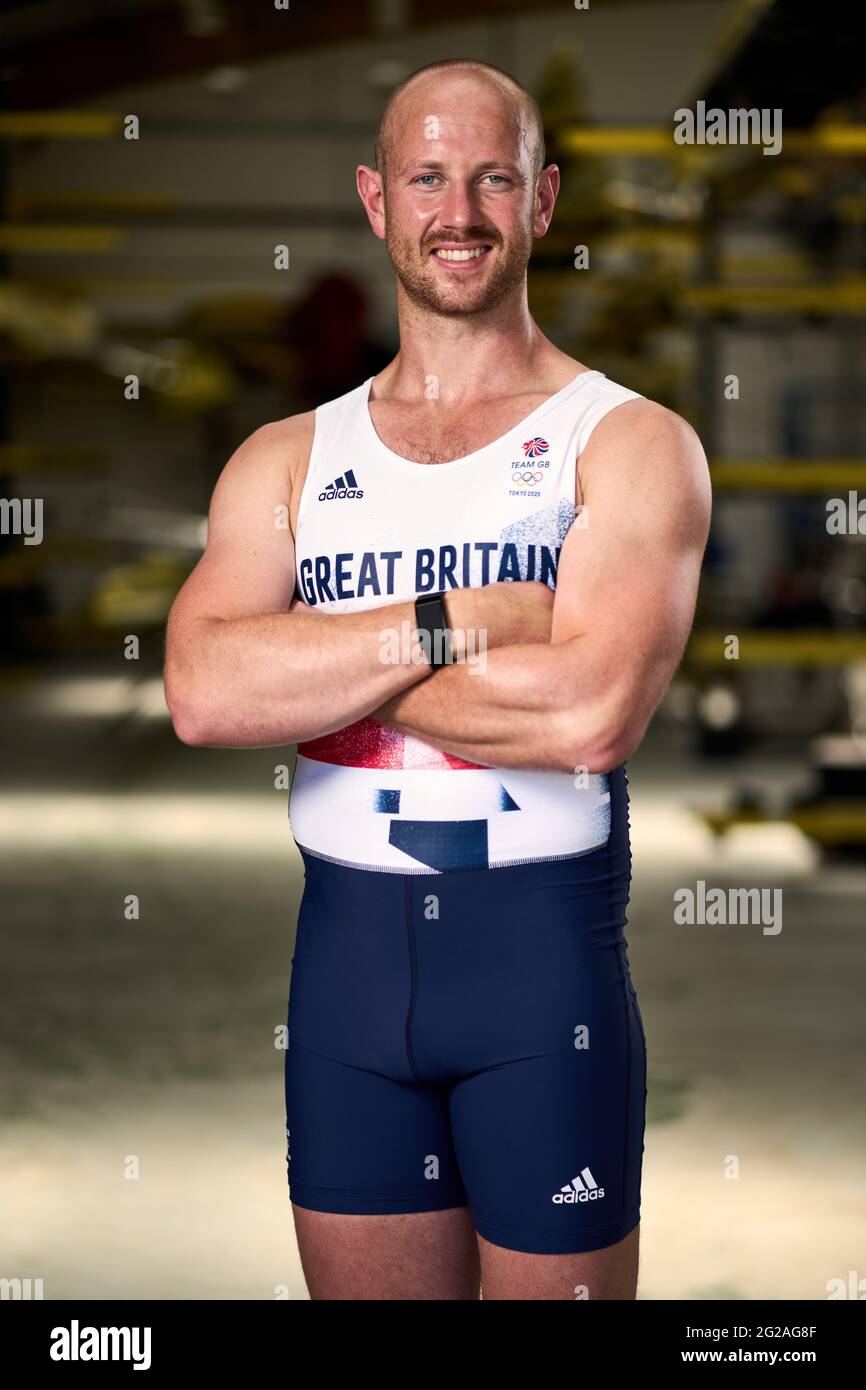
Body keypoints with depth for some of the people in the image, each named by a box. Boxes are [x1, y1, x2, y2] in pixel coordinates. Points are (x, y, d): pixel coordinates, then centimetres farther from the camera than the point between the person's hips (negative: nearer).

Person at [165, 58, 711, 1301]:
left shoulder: (630, 444, -3)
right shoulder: (288, 461, 8)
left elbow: (591, 715, -20)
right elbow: (202, 694, -10)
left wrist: (321, 672, -11)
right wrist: (452, 622, -18)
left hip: (546, 954, -4)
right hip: (345, 950, 4)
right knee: (362, 1290, 14)